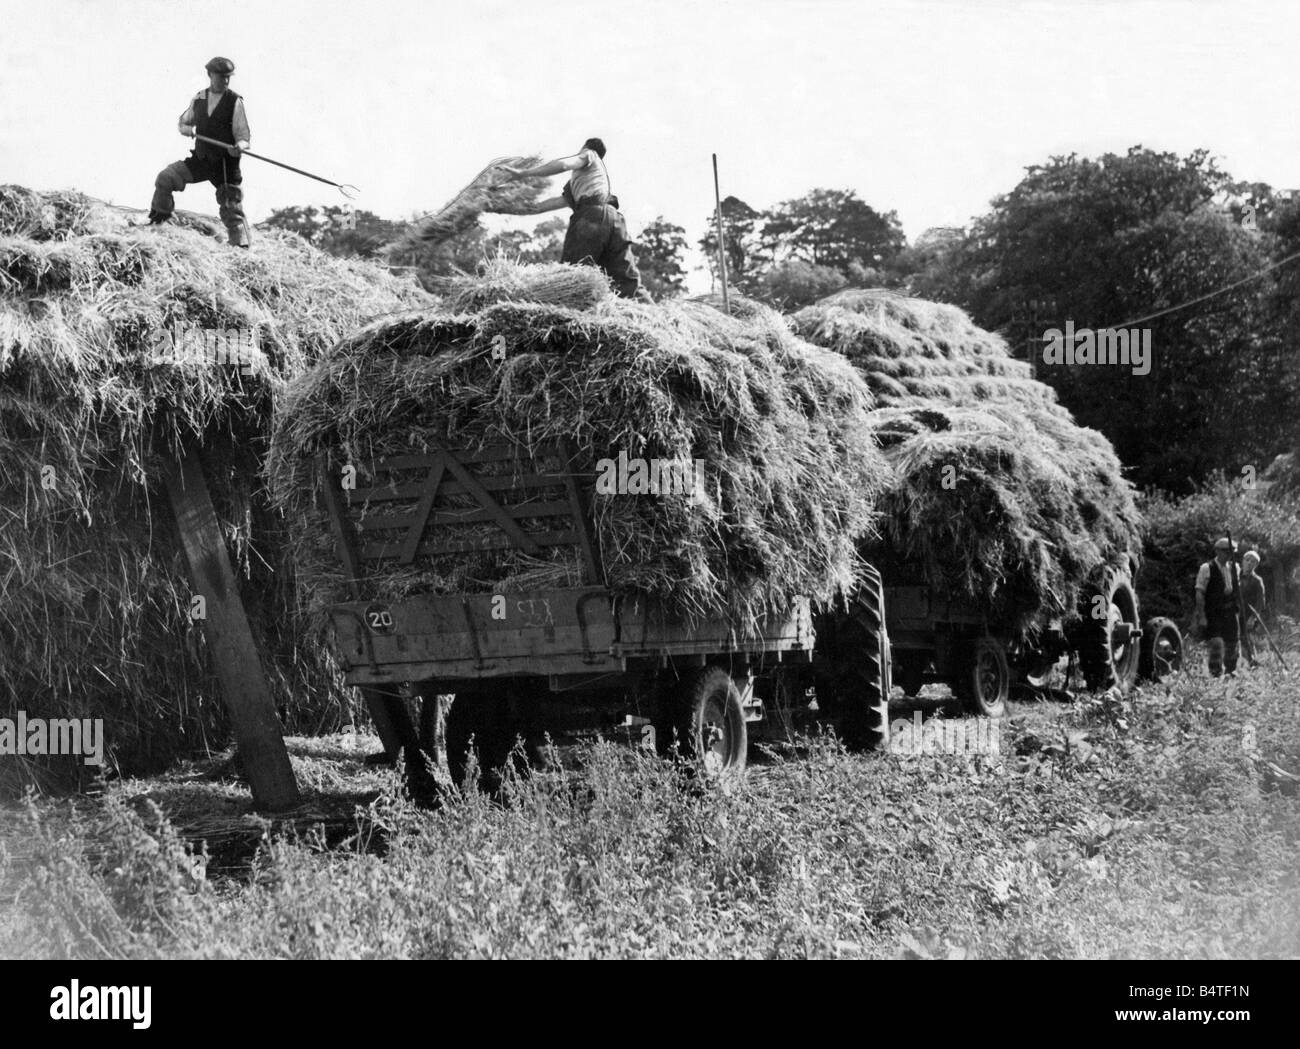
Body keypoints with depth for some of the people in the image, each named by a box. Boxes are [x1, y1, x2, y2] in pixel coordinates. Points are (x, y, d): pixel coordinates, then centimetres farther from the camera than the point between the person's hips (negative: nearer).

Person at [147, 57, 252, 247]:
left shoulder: (235, 102, -6)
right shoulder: (199, 99, 6)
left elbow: (243, 136, -7)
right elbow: (182, 121, 20)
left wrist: (238, 147, -30)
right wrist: (187, 128, -4)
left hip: (225, 163, -4)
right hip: (200, 160, 4)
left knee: (232, 210, -3)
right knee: (165, 178, -10)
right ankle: (159, 218, 8)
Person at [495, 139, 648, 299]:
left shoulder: (589, 154, 20)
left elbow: (563, 165, -1)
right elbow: (562, 200, 34)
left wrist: (522, 173, 0)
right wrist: (530, 209, 37)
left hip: (591, 216, -7)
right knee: (628, 282, -1)